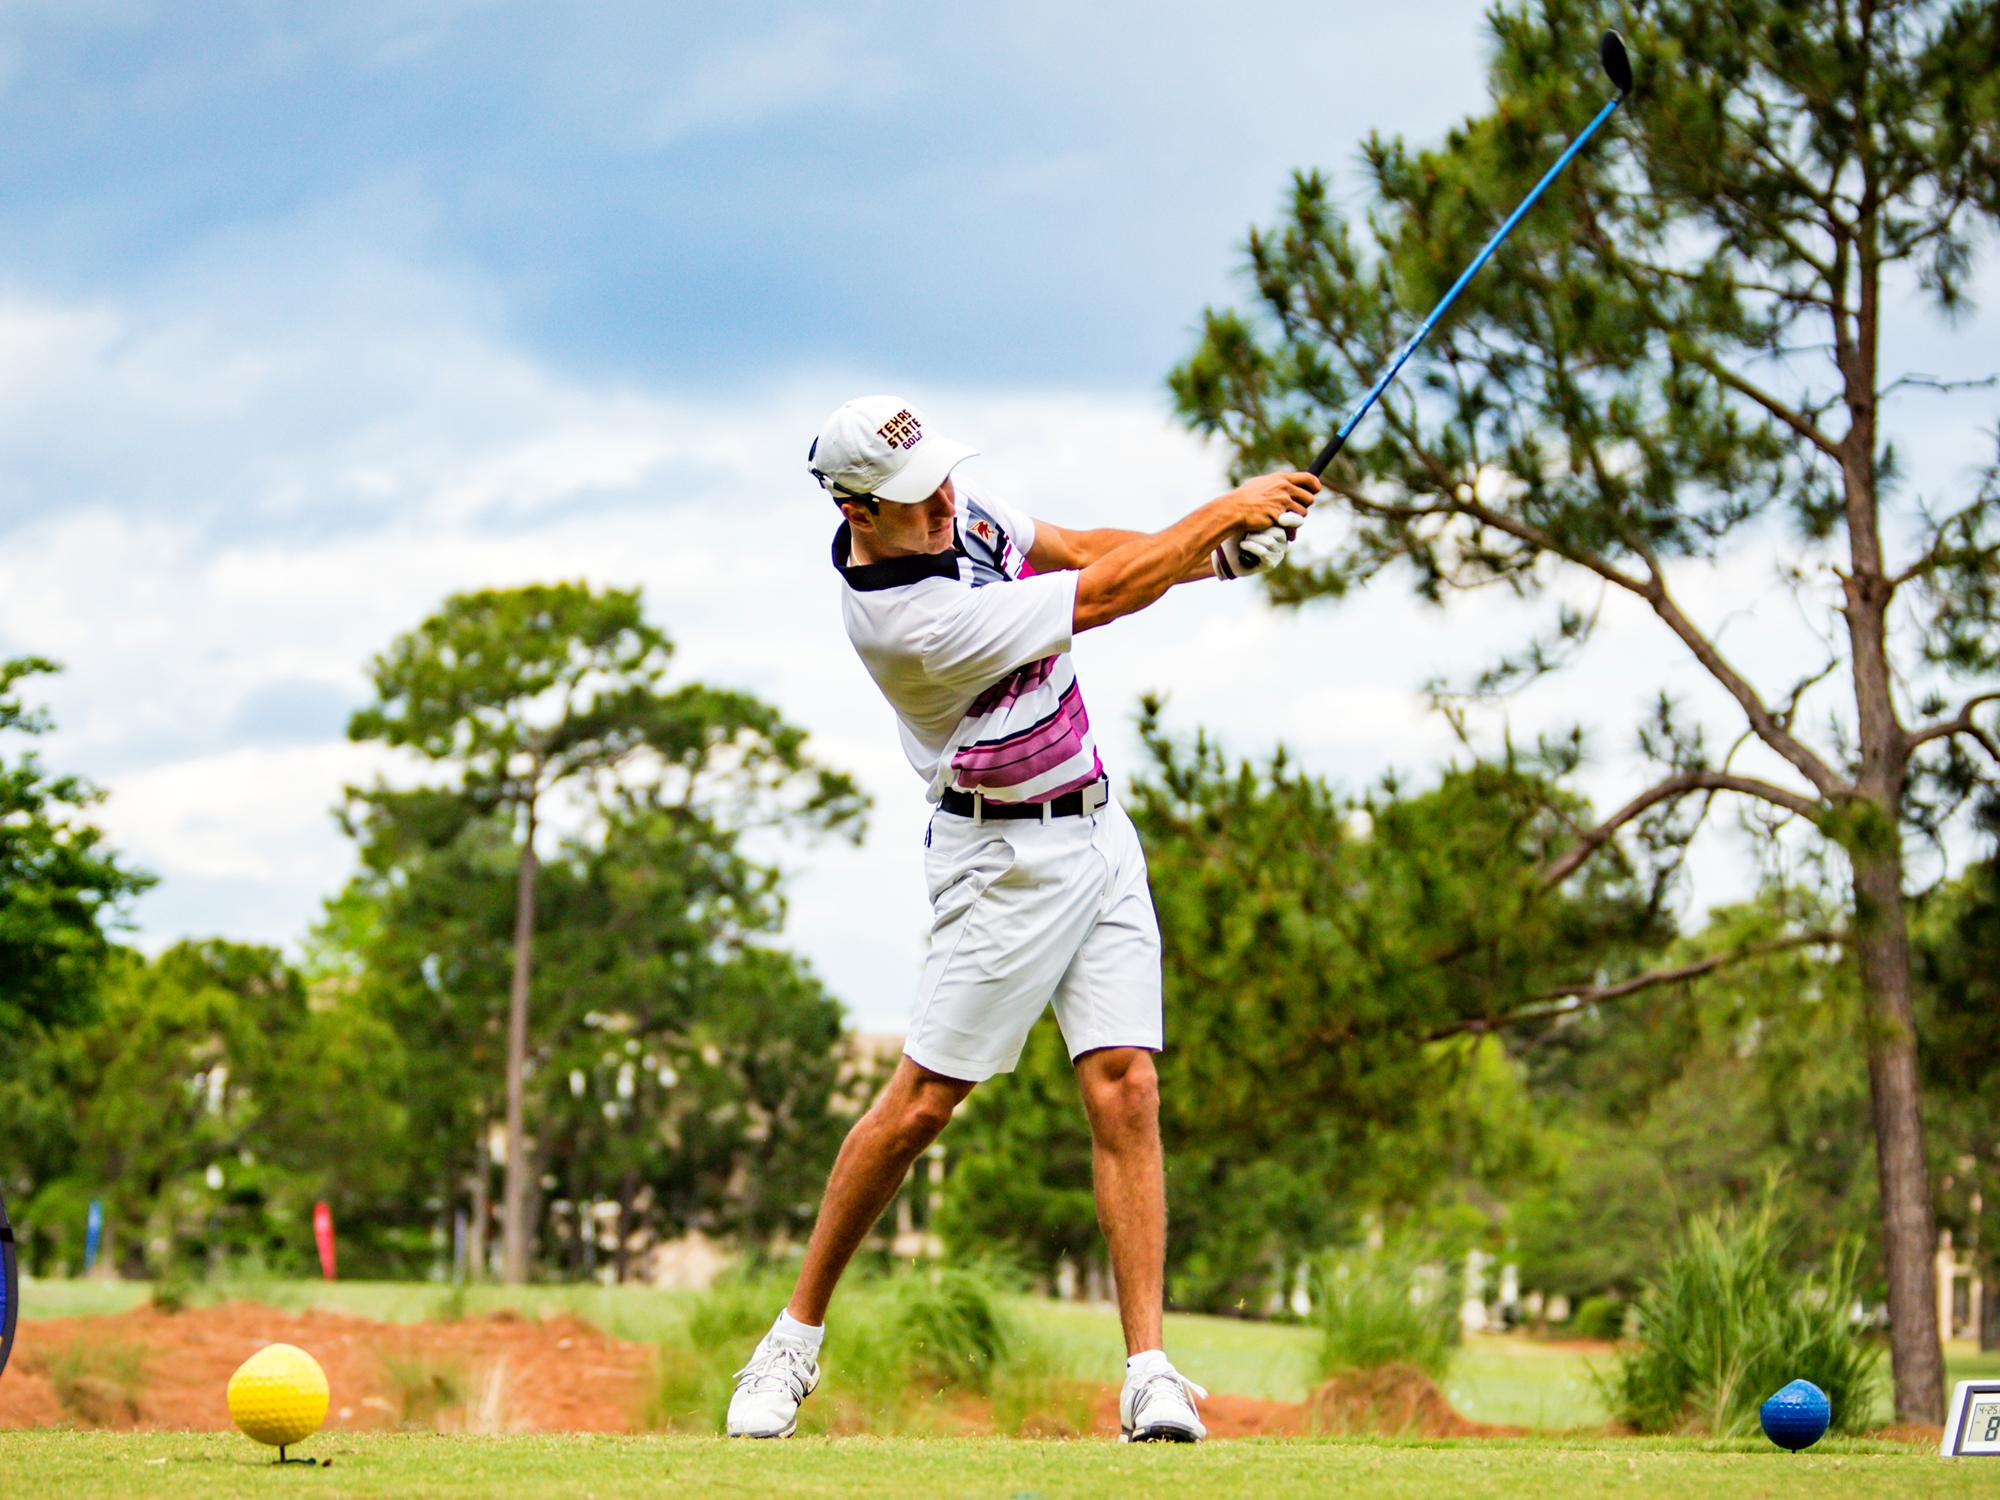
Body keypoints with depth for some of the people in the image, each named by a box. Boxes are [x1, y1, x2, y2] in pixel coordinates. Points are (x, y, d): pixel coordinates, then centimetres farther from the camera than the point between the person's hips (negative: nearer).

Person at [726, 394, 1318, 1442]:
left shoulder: (950, 509, -1)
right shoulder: (908, 620, -26)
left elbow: (1083, 552, 6)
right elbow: (1103, 597, -22)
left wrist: (1218, 555, -11)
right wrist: (1224, 510, -14)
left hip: (1096, 833, 7)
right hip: (1007, 860, -7)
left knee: (1125, 1088, -5)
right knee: (924, 1098, -5)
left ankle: (1148, 1375, -10)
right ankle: (797, 1336, 13)